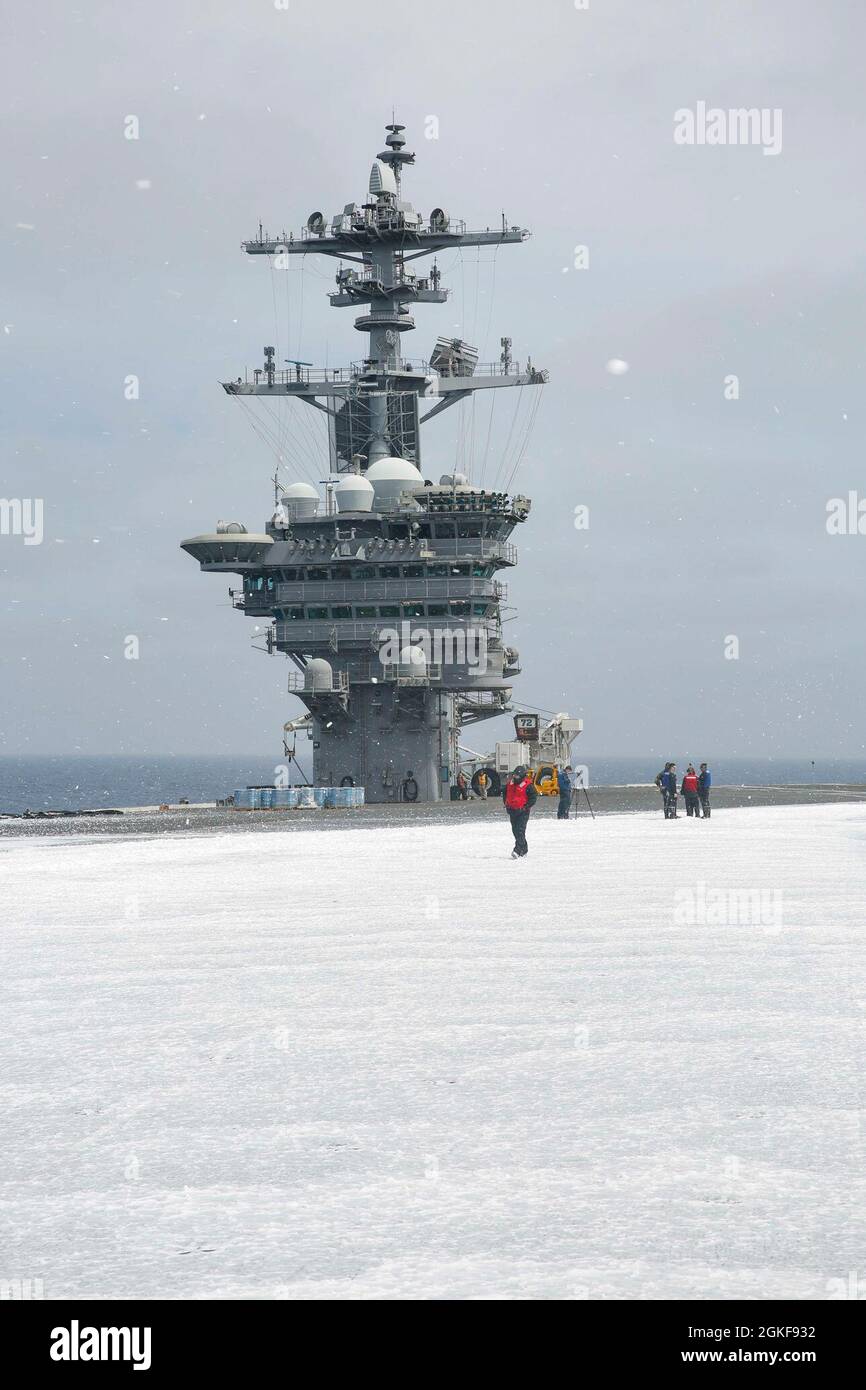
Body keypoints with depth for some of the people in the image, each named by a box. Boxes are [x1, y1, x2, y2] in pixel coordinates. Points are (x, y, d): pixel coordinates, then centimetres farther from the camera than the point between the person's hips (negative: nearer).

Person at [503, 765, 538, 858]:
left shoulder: (527, 785, -11)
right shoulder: (509, 784, 8)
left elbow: (534, 797, -9)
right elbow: (505, 793, 23)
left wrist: (526, 807, -15)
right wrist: (507, 804, 11)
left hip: (523, 812, -7)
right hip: (512, 811, 7)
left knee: (520, 830, -16)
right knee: (515, 831, 11)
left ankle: (518, 851, -21)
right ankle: (524, 849, 25)